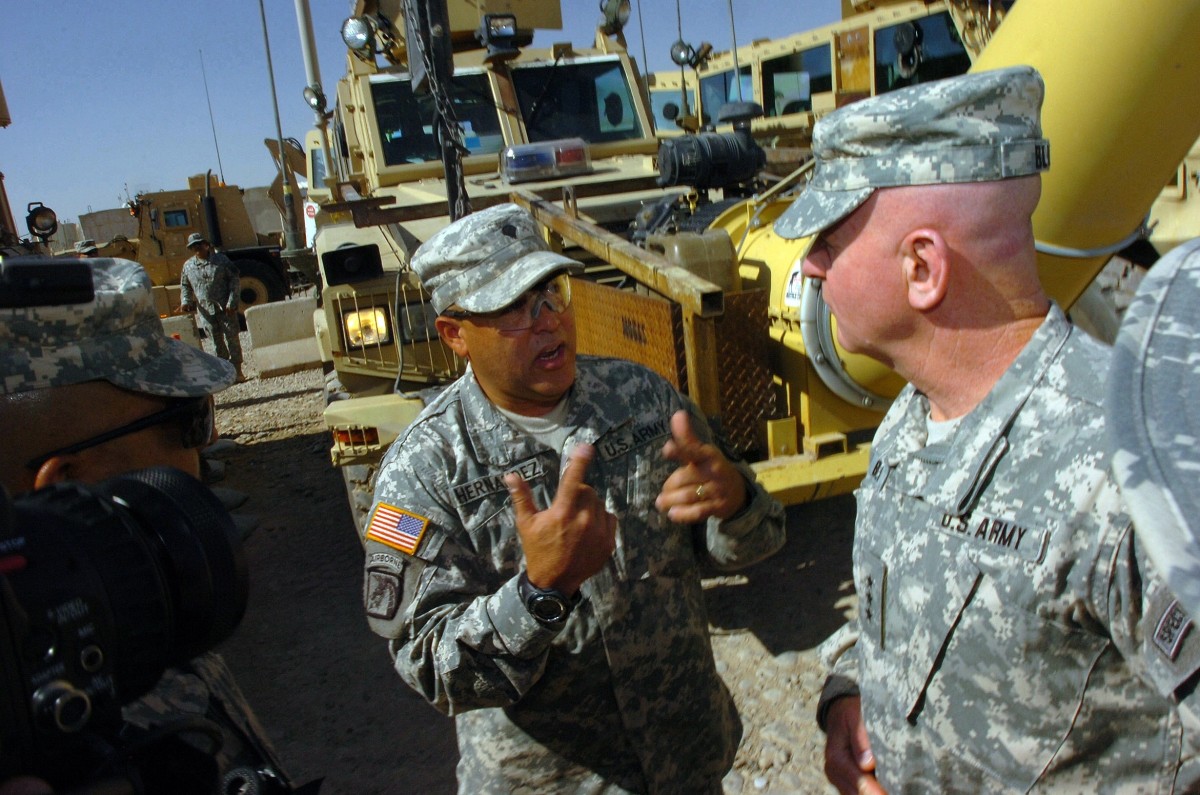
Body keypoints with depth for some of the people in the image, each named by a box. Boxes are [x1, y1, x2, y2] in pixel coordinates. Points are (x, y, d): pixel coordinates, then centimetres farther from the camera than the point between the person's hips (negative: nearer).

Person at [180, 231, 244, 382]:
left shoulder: (220, 259, 1)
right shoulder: (188, 265, 10)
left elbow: (234, 280, -2)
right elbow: (185, 286, 20)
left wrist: (231, 302, -10)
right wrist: (185, 301, 0)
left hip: (225, 308, -3)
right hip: (206, 311, 3)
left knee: (232, 337, -2)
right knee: (217, 341, 5)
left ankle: (237, 370, 4)